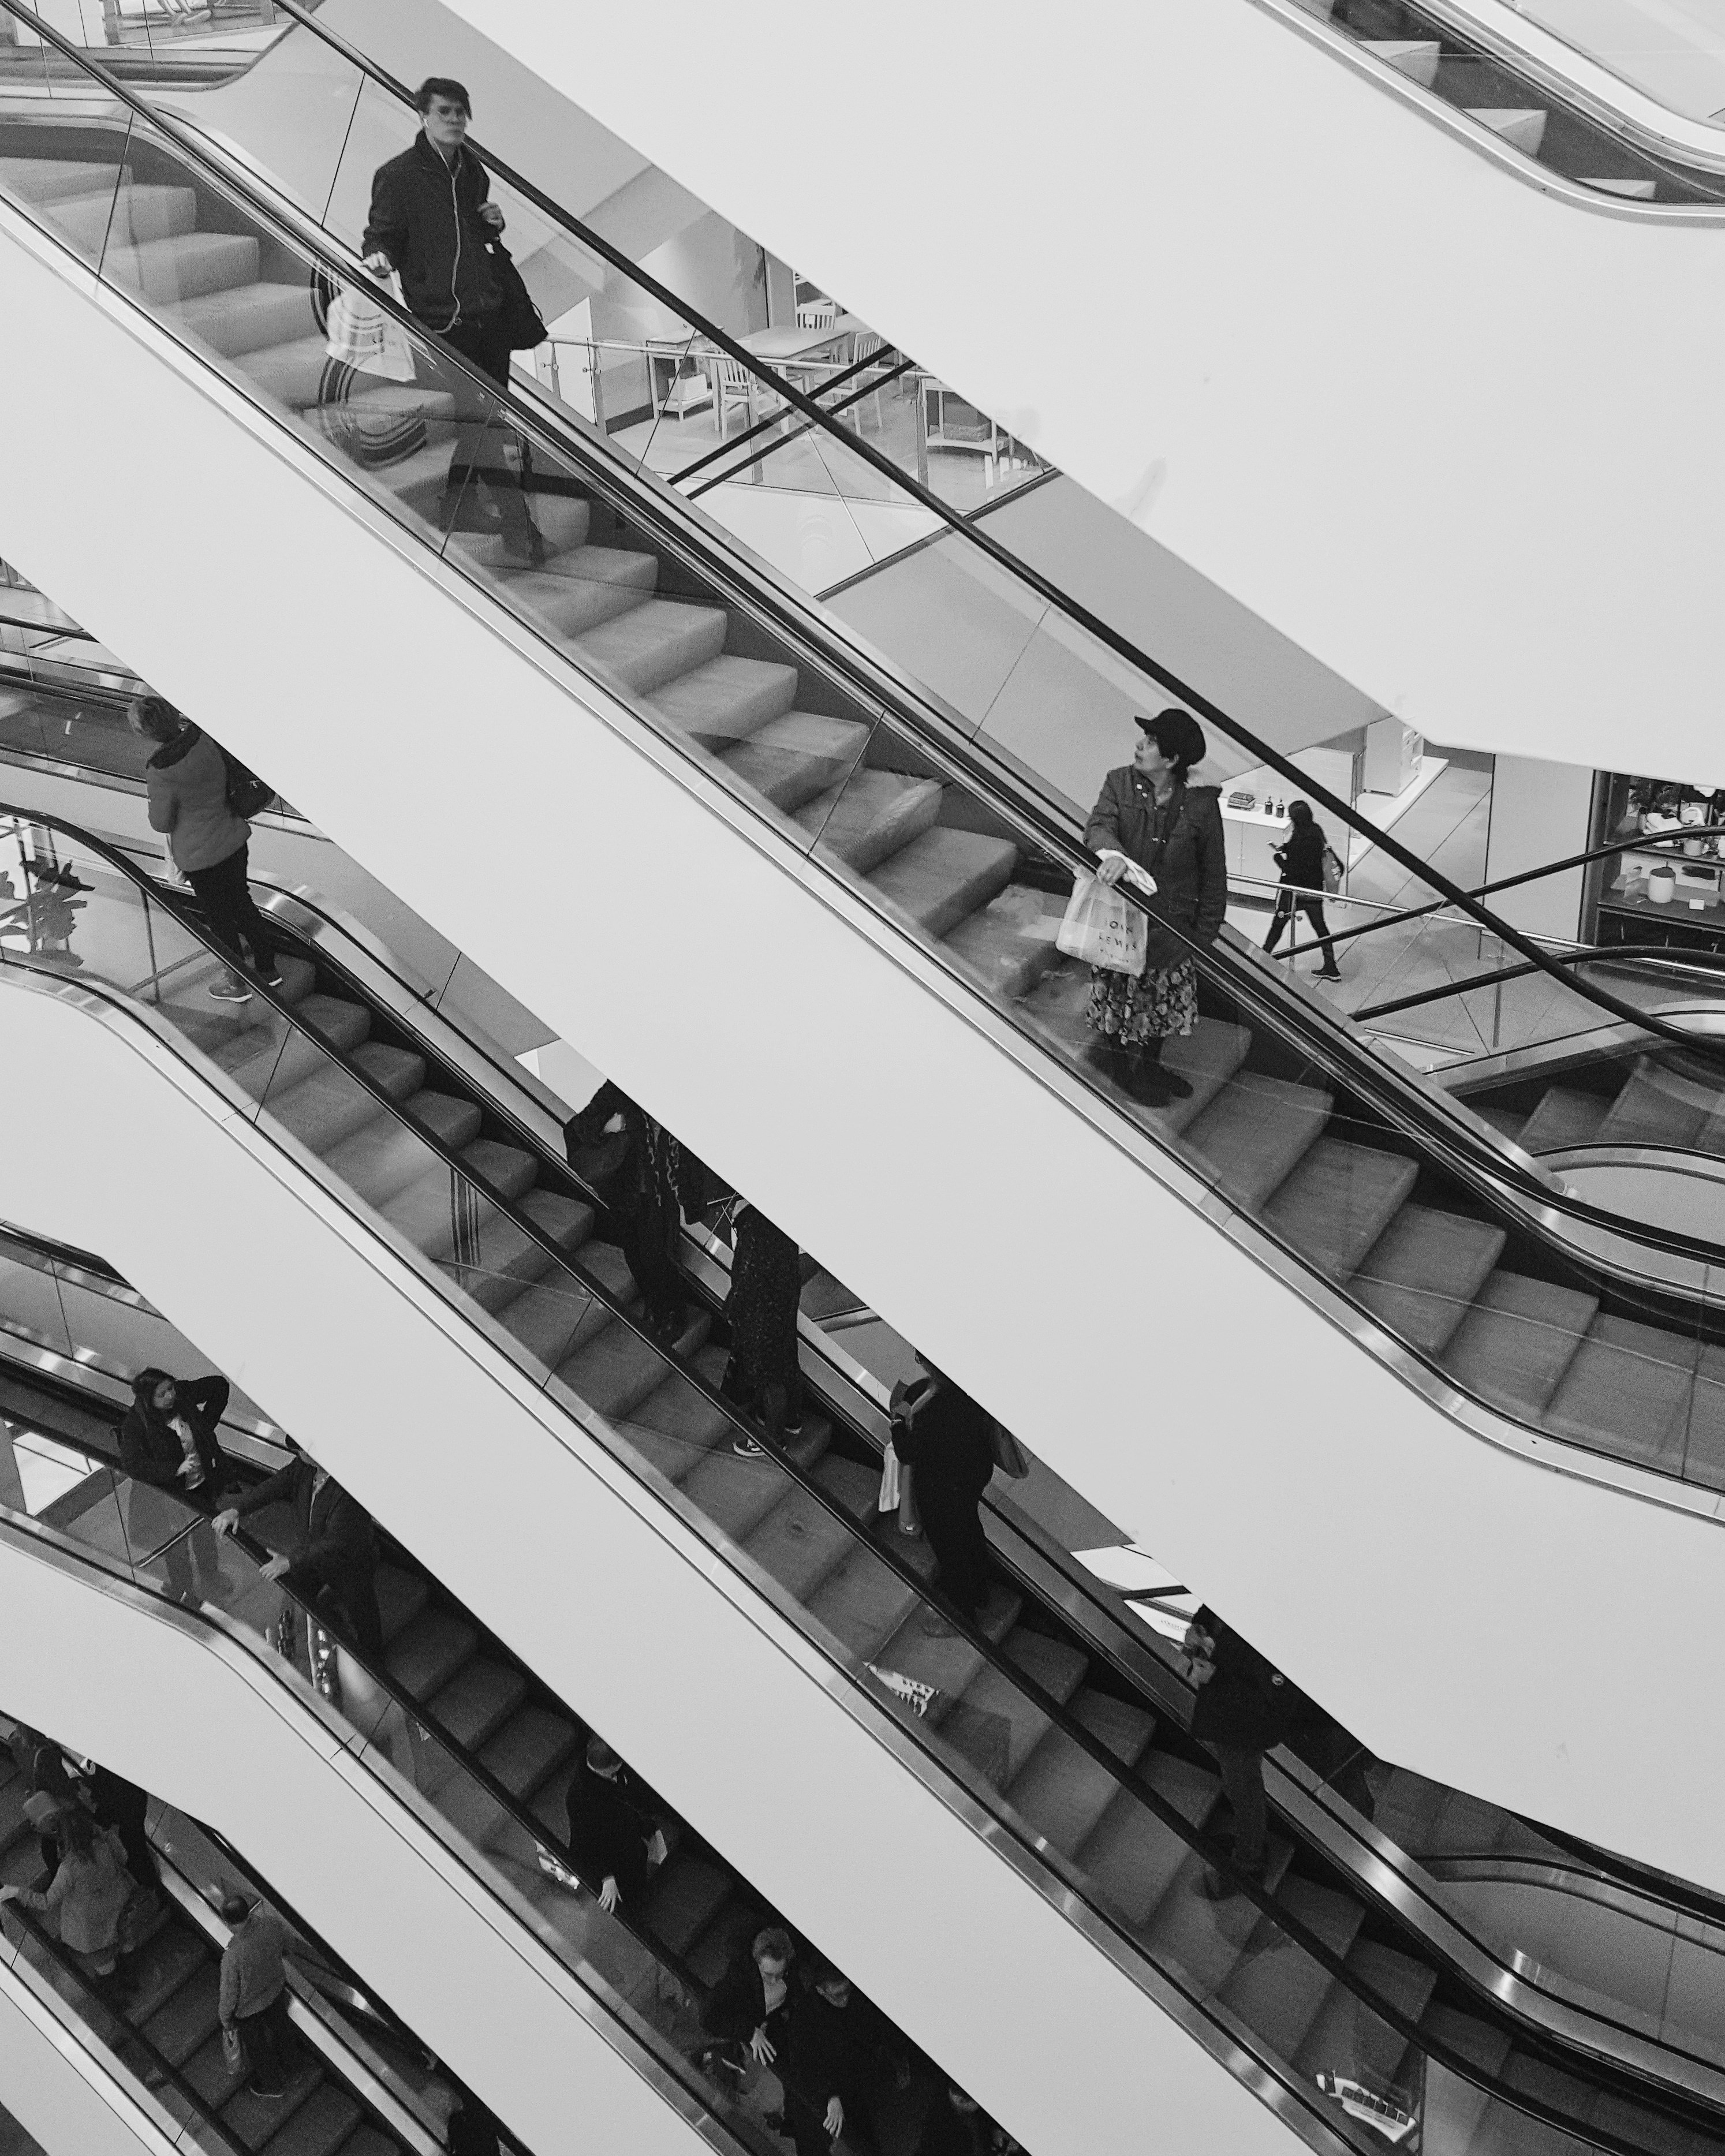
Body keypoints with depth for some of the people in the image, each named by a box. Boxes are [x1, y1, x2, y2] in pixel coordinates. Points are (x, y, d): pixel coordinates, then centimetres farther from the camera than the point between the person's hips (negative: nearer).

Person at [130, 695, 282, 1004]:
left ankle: (238, 983, 33)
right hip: (233, 837, 6)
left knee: (219, 916, 15)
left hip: (199, 854, -6)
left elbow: (161, 823, -15)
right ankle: (268, 969, 39)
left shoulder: (161, 772, -29)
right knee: (242, 902, 25)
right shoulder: (203, 737, -16)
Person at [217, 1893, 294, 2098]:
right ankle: (281, 2067, 65)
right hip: (278, 1988, 5)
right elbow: (285, 1947, -6)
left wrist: (226, 2019, -3)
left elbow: (229, 1994, -24)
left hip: (250, 2009, -5)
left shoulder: (232, 1956, -43)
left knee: (257, 2049, 27)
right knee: (279, 2030, 35)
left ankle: (272, 2085, 53)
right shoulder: (271, 1920, -30)